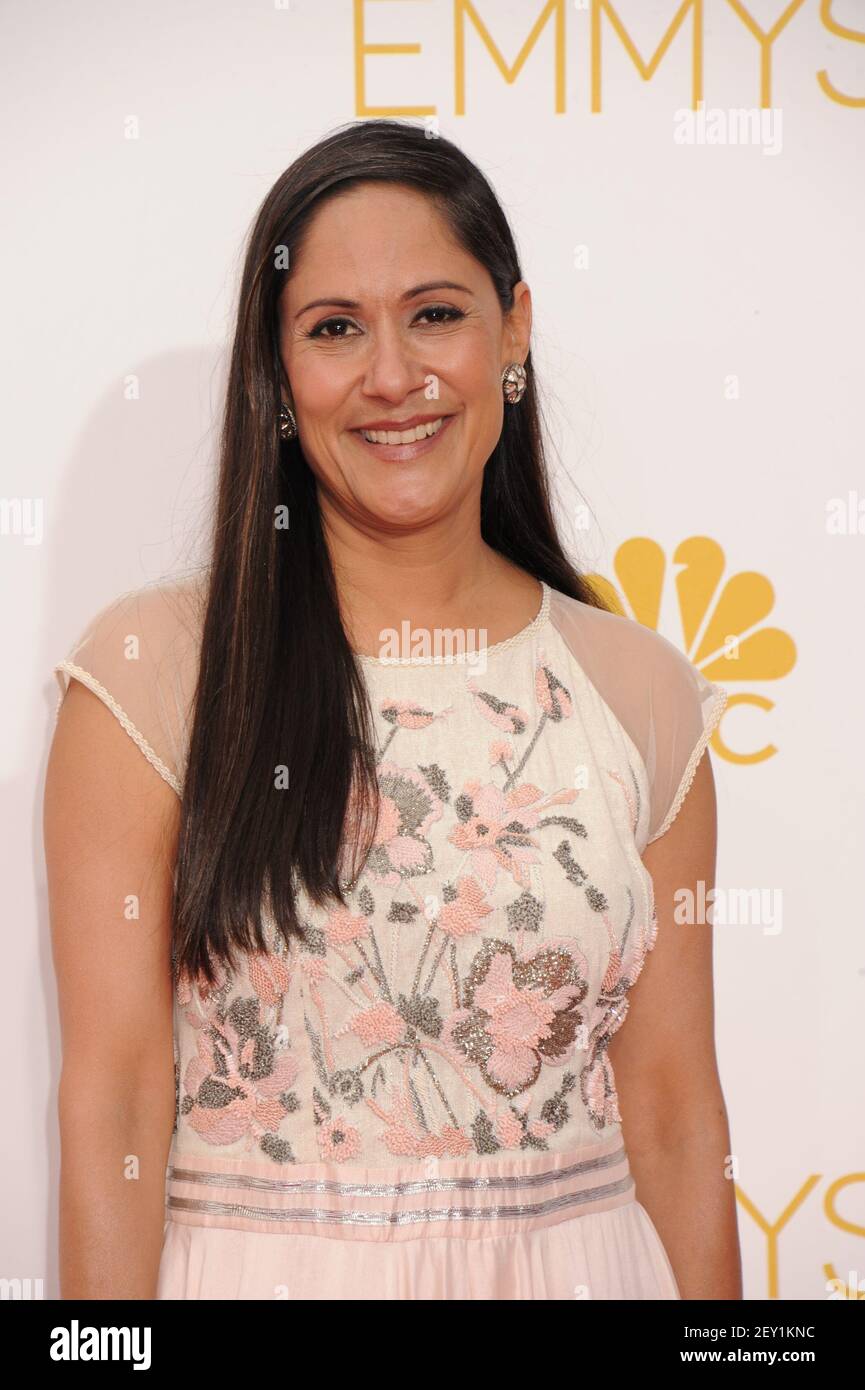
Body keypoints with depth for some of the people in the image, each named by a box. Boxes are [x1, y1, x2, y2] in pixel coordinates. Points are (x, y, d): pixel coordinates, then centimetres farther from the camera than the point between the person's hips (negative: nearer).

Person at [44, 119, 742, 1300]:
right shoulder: (152, 671, -8)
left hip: (574, 1264, 2)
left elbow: (673, 1109, 1)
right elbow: (114, 1093, -10)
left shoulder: (641, 693, -1)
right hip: (251, 1266, -2)